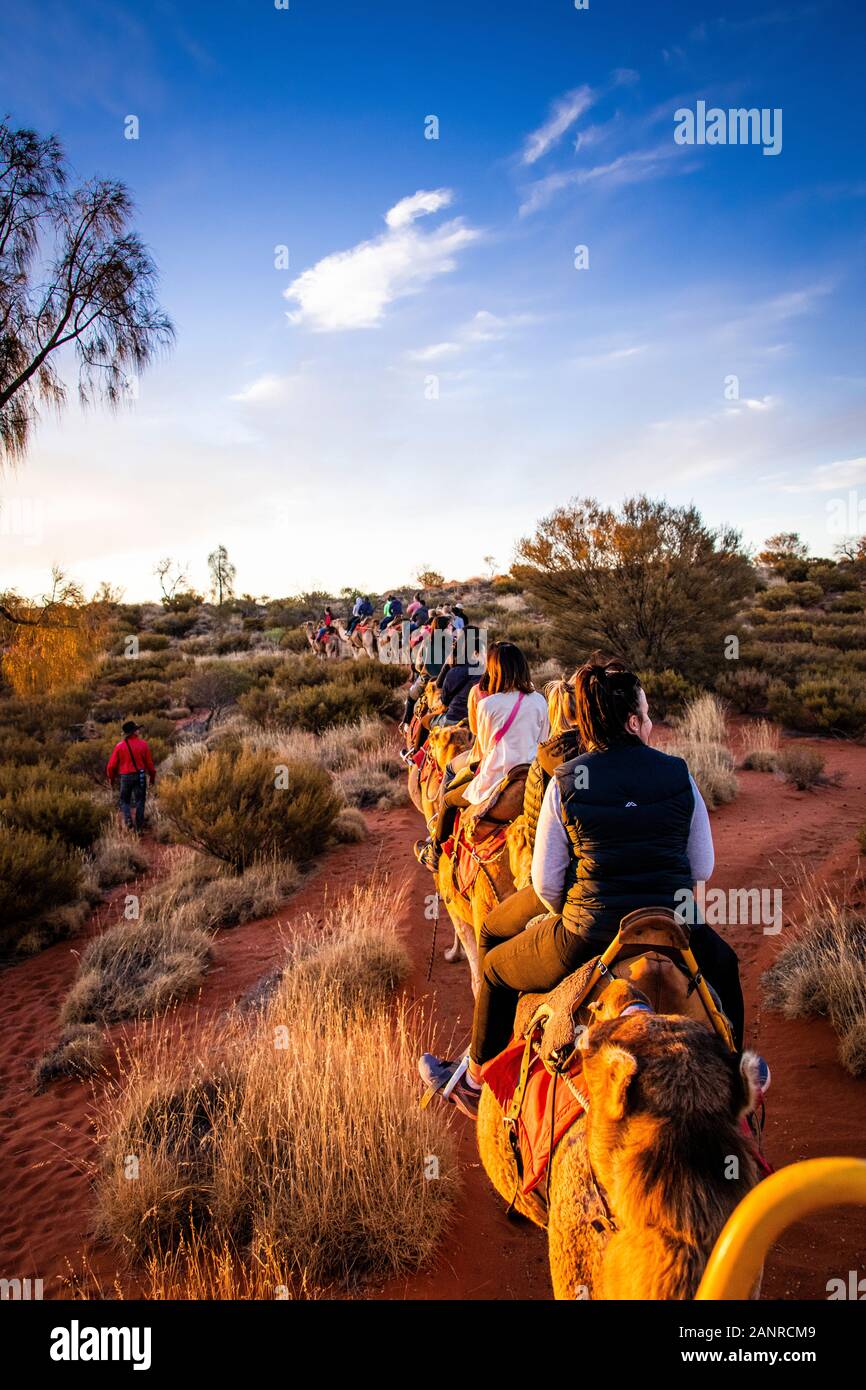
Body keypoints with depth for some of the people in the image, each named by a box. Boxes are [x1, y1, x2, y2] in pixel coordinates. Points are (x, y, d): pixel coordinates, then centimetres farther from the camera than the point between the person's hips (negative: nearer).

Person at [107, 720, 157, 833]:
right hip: (140, 776, 0)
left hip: (125, 777, 0)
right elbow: (149, 763, -2)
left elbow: (112, 765, -1)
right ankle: (139, 827, 10)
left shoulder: (119, 746, -4)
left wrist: (111, 778, 15)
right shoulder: (143, 744, -5)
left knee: (124, 801, 16)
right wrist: (152, 777, 12)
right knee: (139, 801, 9)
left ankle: (128, 820, -8)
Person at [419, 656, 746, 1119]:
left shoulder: (565, 782, -6)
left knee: (495, 966, 25)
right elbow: (703, 868, 7)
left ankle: (475, 1082, 38)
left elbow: (546, 882, -3)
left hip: (587, 941, -2)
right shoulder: (679, 775, -1)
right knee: (723, 963, 38)